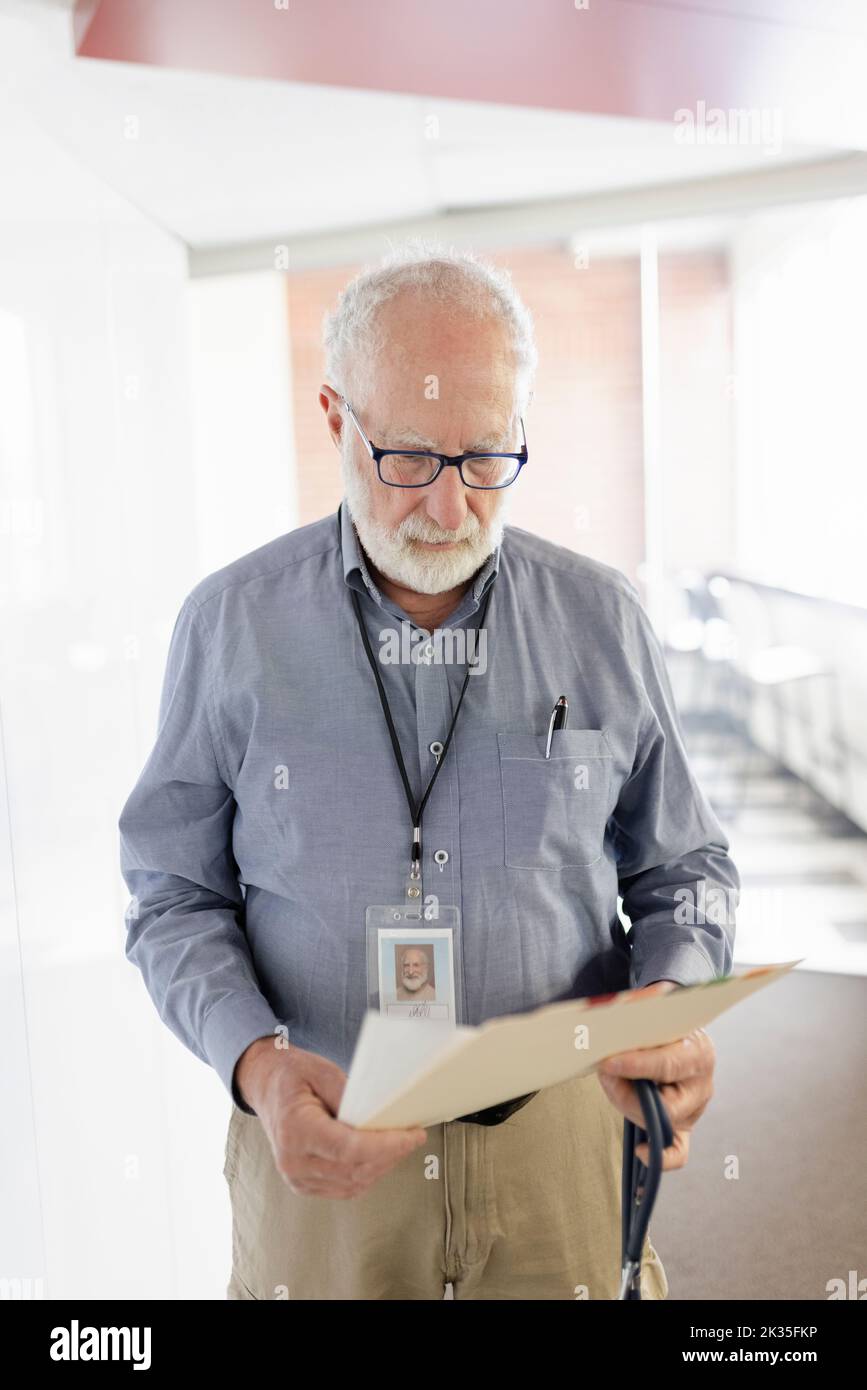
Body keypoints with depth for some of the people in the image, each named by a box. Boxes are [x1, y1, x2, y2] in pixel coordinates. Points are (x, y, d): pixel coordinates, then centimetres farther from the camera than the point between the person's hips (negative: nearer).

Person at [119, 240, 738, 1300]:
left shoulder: (605, 622, -4)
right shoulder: (230, 623, -7)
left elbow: (684, 869, 4)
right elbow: (177, 897, -2)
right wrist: (257, 1063, -19)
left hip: (559, 1131, 1)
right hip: (317, 1144, 0)